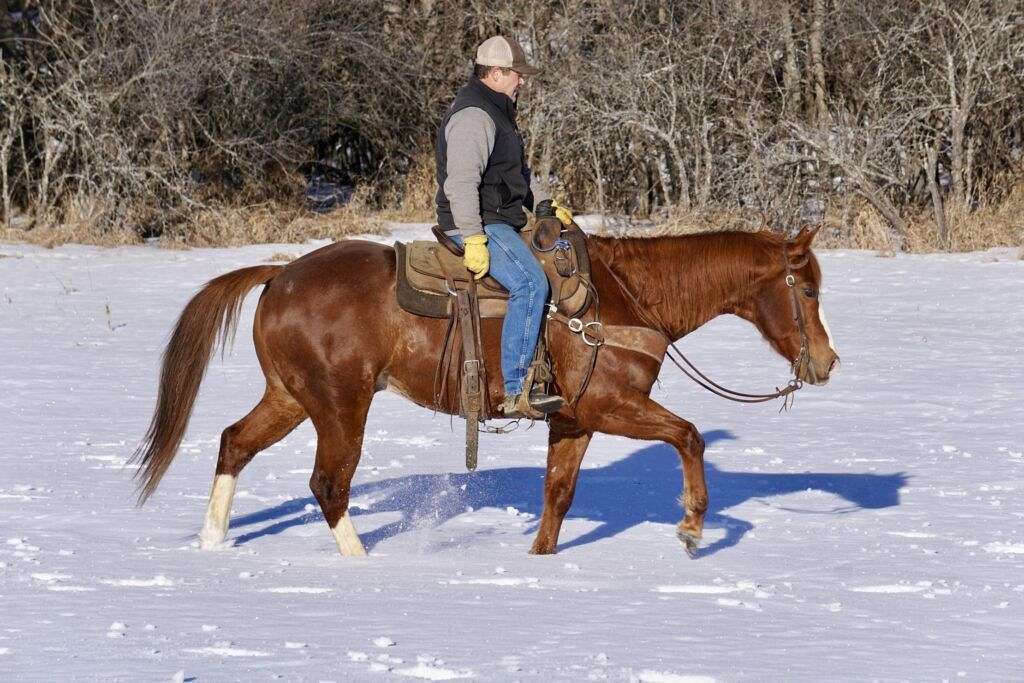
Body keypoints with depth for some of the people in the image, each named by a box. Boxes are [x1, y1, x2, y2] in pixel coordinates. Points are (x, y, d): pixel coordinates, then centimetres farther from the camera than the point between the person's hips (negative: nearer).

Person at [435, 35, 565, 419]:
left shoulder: (497, 112, 20)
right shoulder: (473, 117, -17)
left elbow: (518, 170, 33)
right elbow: (460, 183, -26)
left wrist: (542, 203, 19)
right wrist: (474, 240, -30)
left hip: (501, 223, 11)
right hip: (479, 225, -11)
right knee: (530, 284, -28)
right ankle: (516, 390, -33)